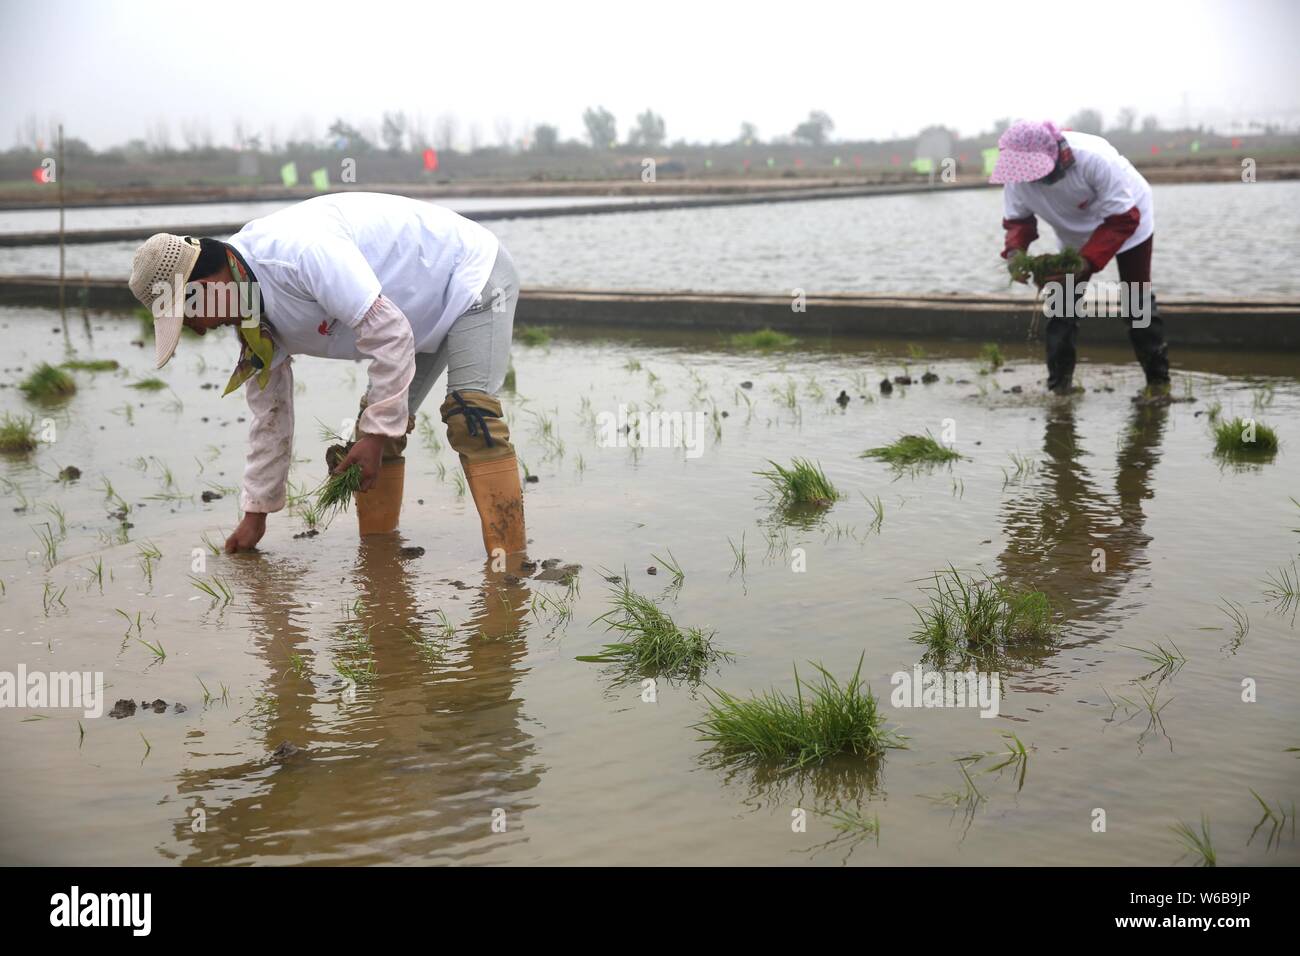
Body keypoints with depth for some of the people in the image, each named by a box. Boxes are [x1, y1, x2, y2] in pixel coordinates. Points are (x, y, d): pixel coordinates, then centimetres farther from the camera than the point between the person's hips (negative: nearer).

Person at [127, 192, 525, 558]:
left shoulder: (298, 248, -35)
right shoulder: (252, 311, -2)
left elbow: (387, 332, -34)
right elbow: (269, 413, 8)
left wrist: (377, 433, -27)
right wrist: (255, 513, 13)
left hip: (474, 276, -9)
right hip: (422, 311, 10)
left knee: (470, 414, -24)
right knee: (378, 424, 6)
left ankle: (508, 560, -23)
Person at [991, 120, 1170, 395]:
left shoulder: (1094, 158, -43)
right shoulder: (1017, 177, -28)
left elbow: (1123, 220, -37)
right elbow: (1017, 218, -11)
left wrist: (1084, 263, -47)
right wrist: (1014, 251, -35)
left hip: (1127, 219, -4)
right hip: (1075, 234, 4)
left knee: (1137, 300, -5)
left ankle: (1158, 379, 7)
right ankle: (1059, 383, -1)